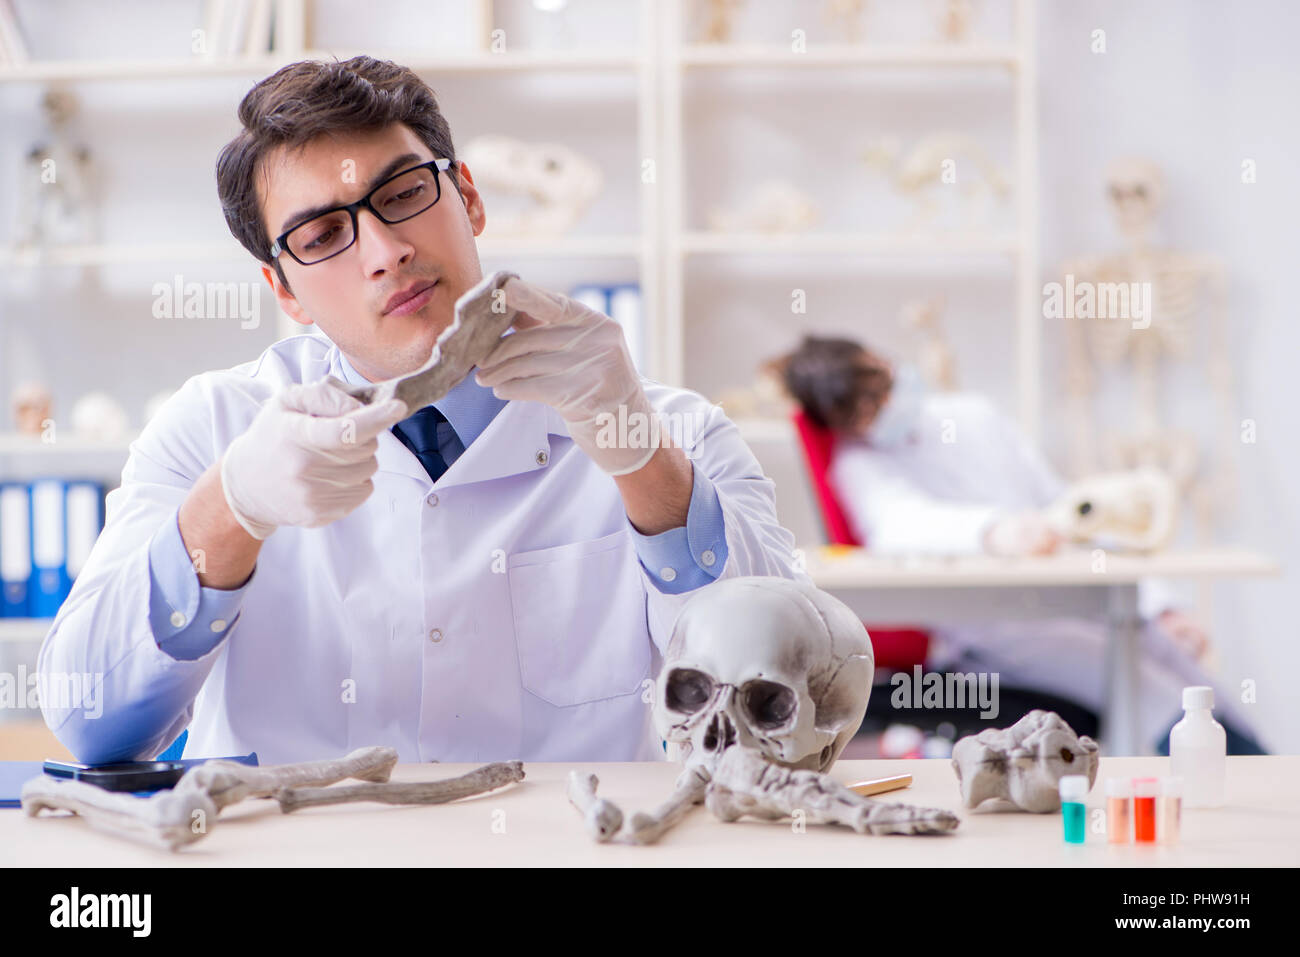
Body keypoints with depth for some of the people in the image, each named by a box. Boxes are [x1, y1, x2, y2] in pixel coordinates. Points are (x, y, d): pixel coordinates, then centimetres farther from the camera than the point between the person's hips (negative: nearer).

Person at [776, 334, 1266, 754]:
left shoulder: (974, 414, 19)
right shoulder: (858, 464, 0)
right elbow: (899, 524, -24)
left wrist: (1156, 603, 14)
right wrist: (992, 532, -46)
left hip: (1078, 599, 6)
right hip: (986, 629, -6)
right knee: (1160, 697, -30)